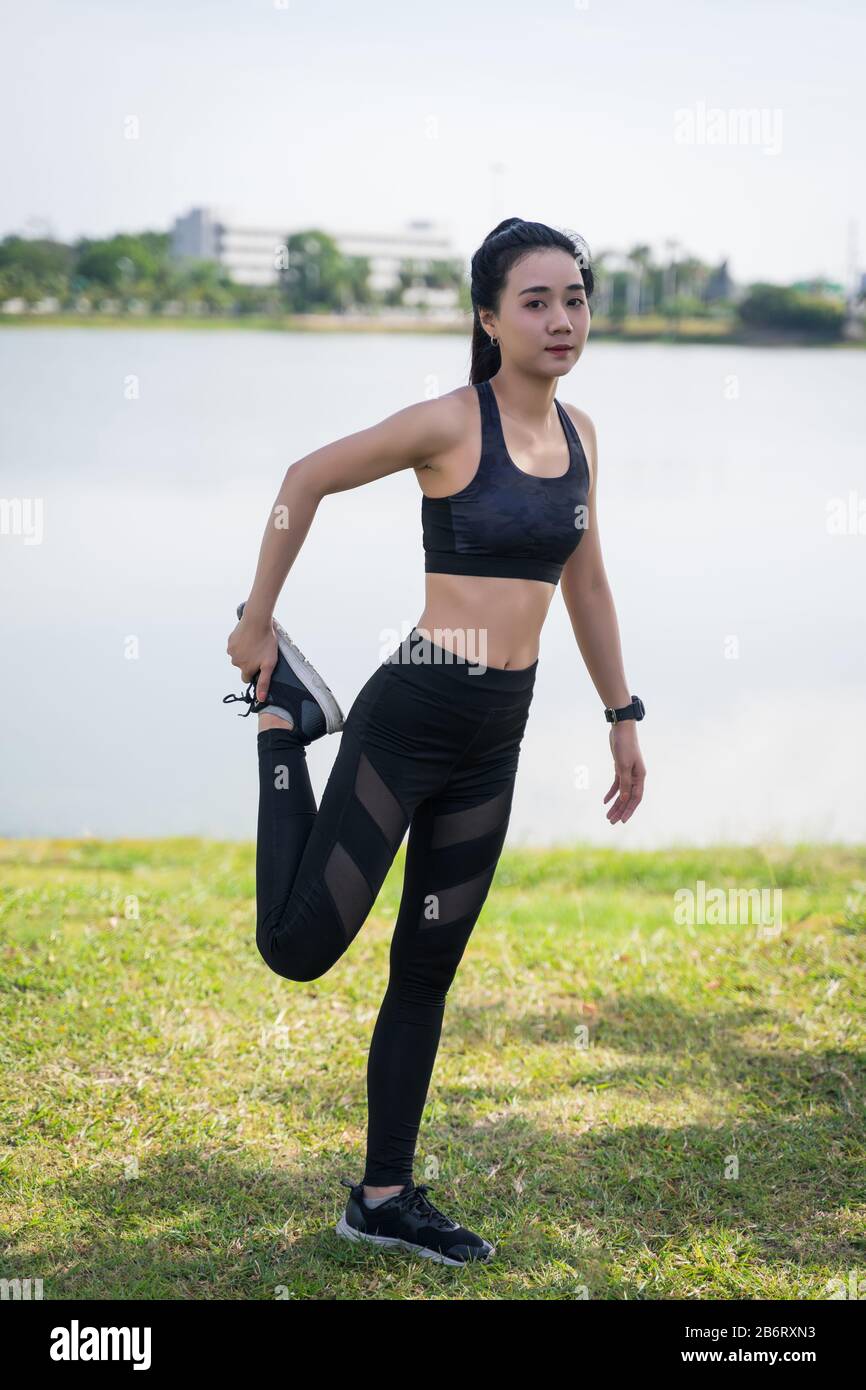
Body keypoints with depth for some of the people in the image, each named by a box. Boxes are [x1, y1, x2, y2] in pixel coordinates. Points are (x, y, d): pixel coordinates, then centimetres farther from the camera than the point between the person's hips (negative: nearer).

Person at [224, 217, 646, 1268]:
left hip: (496, 738, 6)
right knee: (299, 946, -4)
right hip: (413, 712, -6)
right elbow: (306, 480, -5)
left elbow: (586, 586, 18)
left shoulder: (578, 433, 8)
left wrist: (622, 717, 19)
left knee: (427, 973, 13)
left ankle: (384, 1197, 25)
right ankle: (283, 721, 18)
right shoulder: (451, 422, -12)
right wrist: (256, 621, -1)